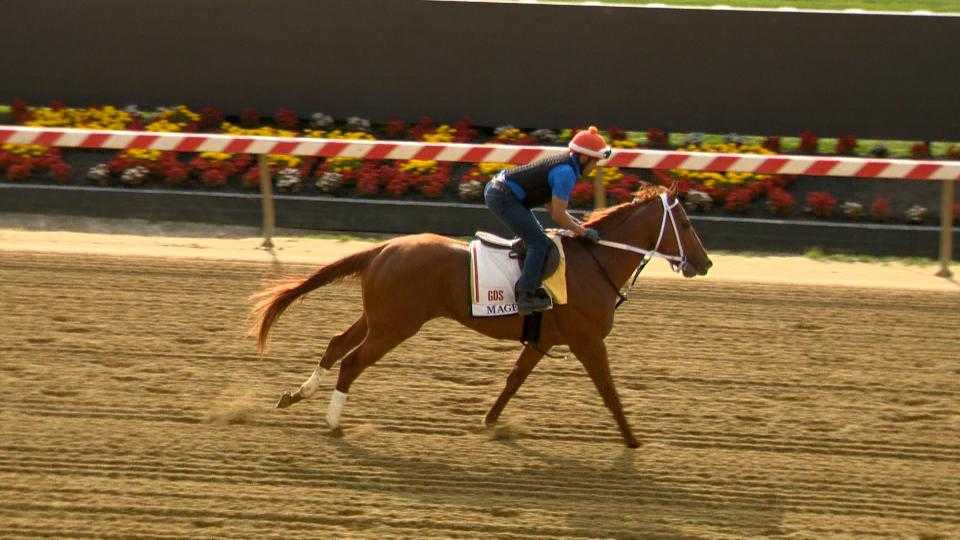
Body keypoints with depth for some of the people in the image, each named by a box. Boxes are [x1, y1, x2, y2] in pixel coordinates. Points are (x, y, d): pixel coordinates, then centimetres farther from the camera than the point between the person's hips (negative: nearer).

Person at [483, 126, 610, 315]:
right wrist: (584, 232, -6)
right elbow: (557, 215, -17)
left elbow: (555, 208, 19)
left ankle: (530, 287, 23)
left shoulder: (565, 165, 13)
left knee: (537, 235, 21)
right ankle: (525, 296, -16)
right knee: (540, 243, -11)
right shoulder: (566, 173, -17)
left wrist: (579, 225, 11)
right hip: (503, 198, -11)